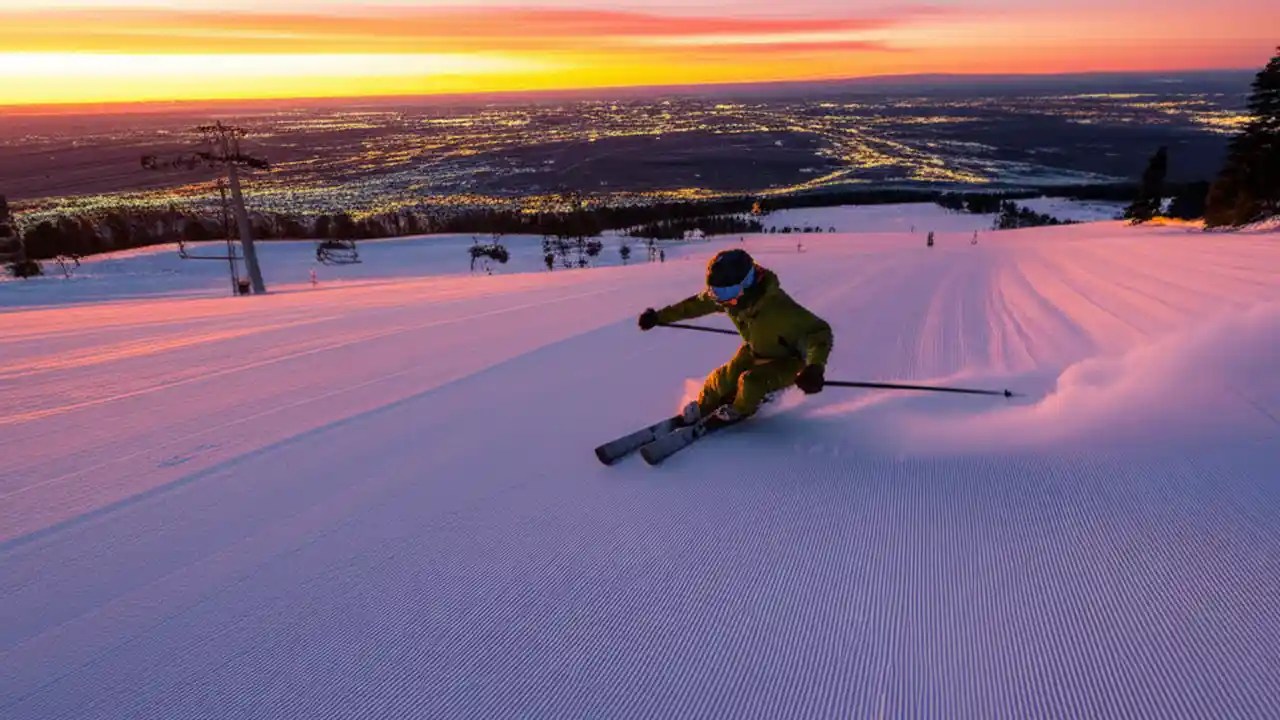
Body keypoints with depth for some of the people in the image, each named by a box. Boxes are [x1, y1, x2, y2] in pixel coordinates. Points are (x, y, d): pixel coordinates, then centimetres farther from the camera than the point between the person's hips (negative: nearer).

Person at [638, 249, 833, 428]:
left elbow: (818, 332, -43)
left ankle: (739, 411, 9)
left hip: (788, 360, -6)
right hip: (756, 350, 6)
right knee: (725, 379, -3)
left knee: (751, 381, -26)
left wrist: (815, 367, -62)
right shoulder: (728, 295, -21)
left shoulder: (778, 307, -42)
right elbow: (697, 304, -4)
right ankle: (701, 408, 29)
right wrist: (660, 316, 1)